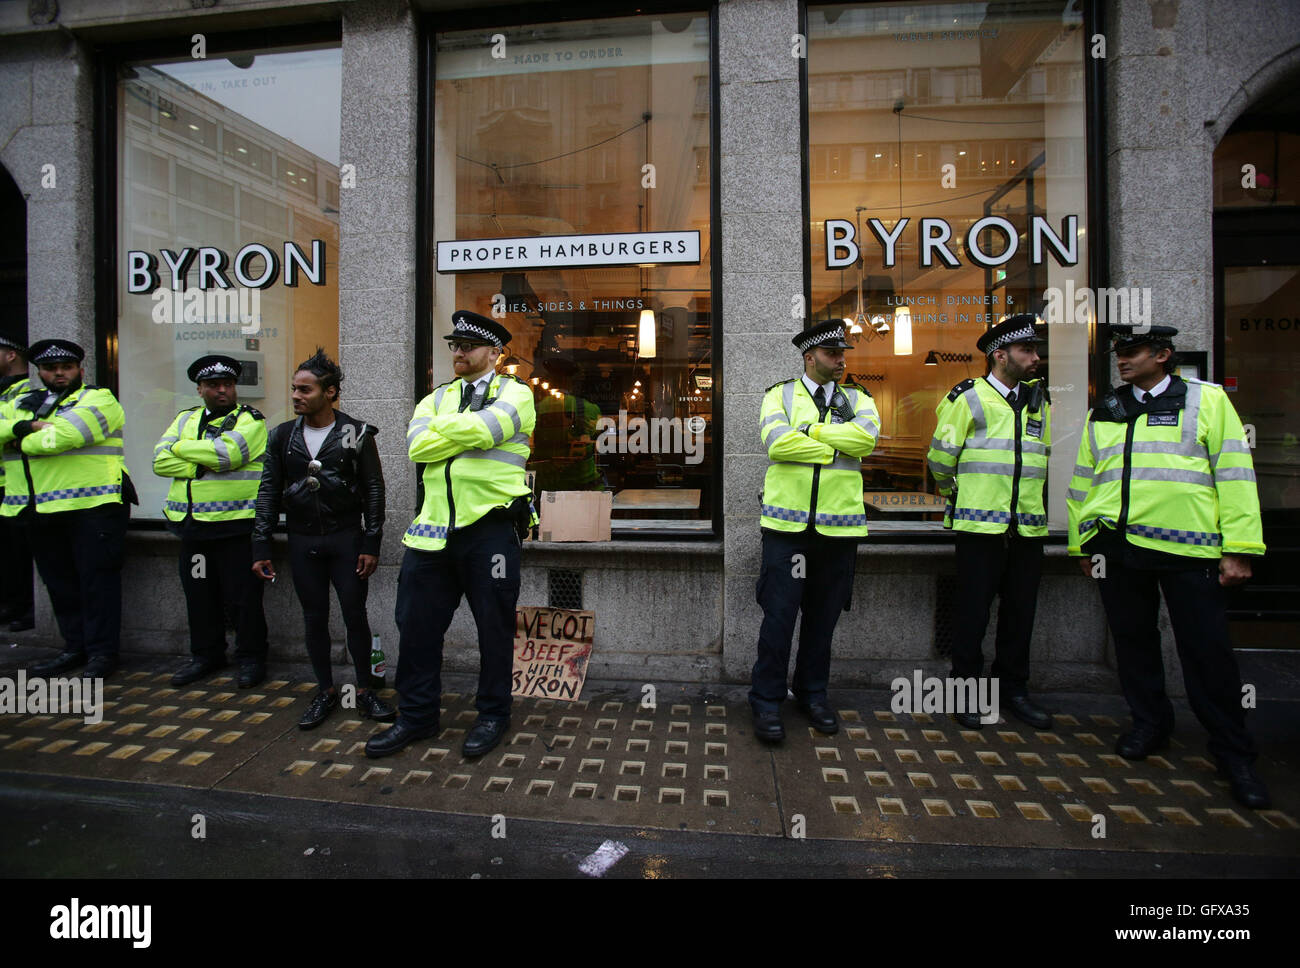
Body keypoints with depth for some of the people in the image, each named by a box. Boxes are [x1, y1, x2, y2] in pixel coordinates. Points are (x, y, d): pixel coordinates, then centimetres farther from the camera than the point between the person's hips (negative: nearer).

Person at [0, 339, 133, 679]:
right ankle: (75, 647, 24)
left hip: (92, 507, -7)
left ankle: (102, 652, 5)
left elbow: (62, 436, -16)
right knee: (59, 582, 13)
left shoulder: (99, 399, -2)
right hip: (39, 510, 7)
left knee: (96, 580, -4)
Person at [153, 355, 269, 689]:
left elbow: (225, 452, -20)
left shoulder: (250, 420, -3)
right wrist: (203, 465, -12)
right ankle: (206, 655, 31)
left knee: (242, 597, 0)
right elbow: (160, 461, 3)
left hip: (236, 526, -6)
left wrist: (181, 448, -4)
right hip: (192, 526, 6)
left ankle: (251, 658, 14)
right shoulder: (186, 419, 14)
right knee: (199, 595, 15)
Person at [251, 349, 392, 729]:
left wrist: (371, 544, -8)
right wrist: (261, 548, 3)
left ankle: (364, 691, 18)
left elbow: (374, 490, -4)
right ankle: (326, 691, 26)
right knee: (315, 619, 11)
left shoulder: (356, 434, -4)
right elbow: (268, 494, 8)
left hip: (346, 539, -3)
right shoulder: (282, 436, 5)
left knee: (355, 616, 1)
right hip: (303, 542, 3)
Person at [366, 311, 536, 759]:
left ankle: (493, 715, 28)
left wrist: (443, 427, -3)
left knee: (494, 626, 7)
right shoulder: (437, 397, 16)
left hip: (490, 527, -5)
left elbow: (483, 428, -19)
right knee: (417, 624, 12)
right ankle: (417, 716, 32)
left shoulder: (514, 393, 2)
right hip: (434, 529, 5)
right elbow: (418, 446, -3)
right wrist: (467, 432, -11)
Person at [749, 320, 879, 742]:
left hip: (839, 523, 3)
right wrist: (835, 448, -8)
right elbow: (777, 441, -14)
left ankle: (812, 692, 31)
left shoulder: (857, 399, 13)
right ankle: (767, 700, 15)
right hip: (787, 521, -3)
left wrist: (809, 429, -9)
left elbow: (866, 436, -9)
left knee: (823, 613, 12)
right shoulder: (780, 394, 6)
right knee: (779, 612, -1)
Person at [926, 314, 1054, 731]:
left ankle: (1014, 688, 27)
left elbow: (1045, 458, 24)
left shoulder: (1039, 400, 15)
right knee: (973, 609, 2)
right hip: (980, 525, -5)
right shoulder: (969, 396, -4)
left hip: (1028, 526, 6)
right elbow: (940, 457, -2)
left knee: (1020, 610, 12)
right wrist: (961, 495, 11)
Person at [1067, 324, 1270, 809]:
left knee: (1207, 651, 3)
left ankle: (1234, 752, 21)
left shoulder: (1207, 400, 4)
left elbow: (1234, 474, -1)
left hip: (1189, 550, -3)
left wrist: (1238, 549, -7)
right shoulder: (1103, 413, 13)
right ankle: (1149, 724, 30)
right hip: (1118, 546, 3)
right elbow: (1084, 481, 15)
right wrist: (1083, 545, 13)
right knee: (1133, 640, 12)